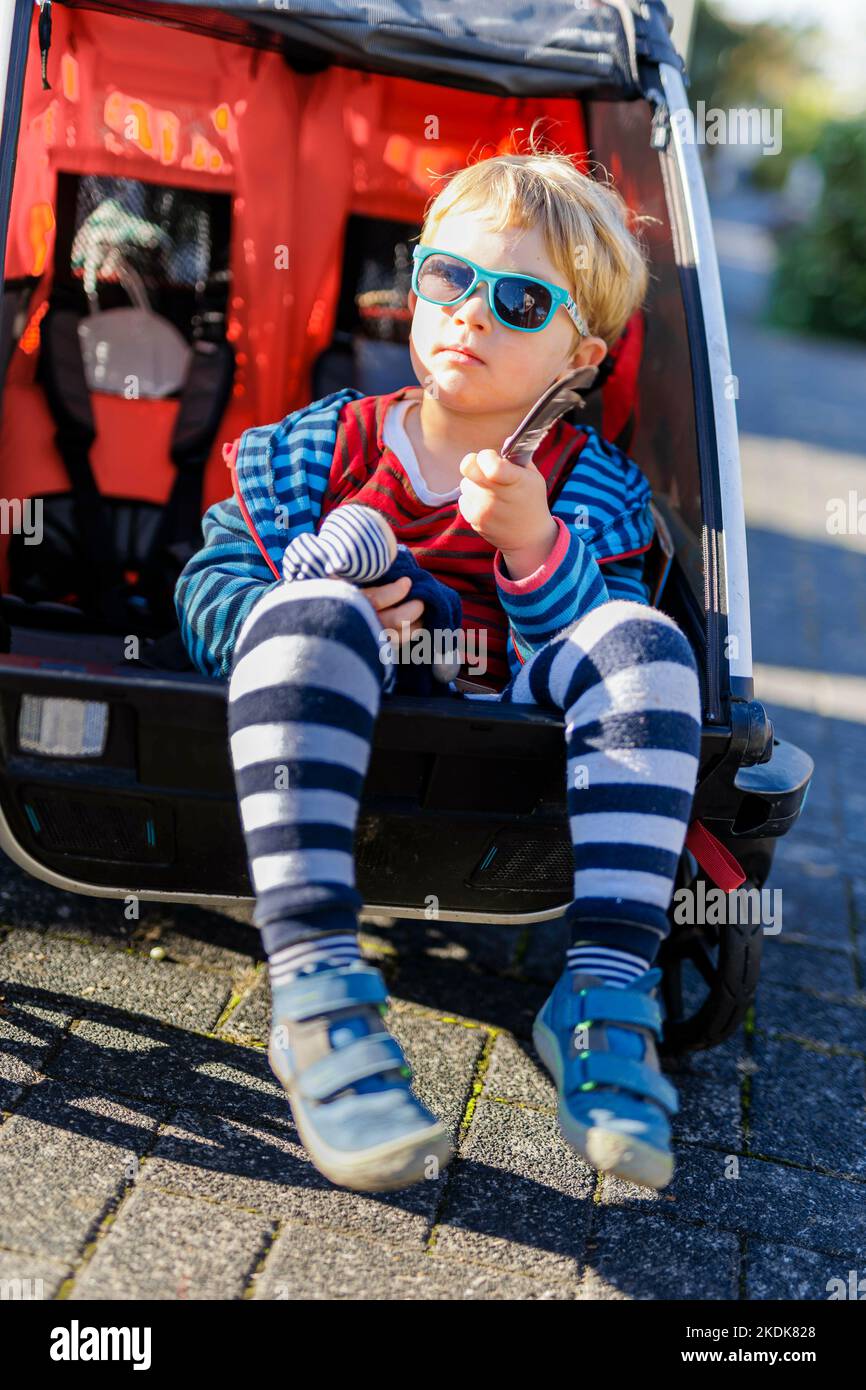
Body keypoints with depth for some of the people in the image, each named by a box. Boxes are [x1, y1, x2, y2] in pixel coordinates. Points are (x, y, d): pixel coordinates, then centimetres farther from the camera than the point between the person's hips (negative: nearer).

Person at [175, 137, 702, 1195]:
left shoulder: (592, 485, 9)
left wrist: (534, 543, -21)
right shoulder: (321, 448, 10)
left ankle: (607, 988, -30)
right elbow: (209, 584, 7)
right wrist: (324, 618, -14)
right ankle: (316, 983, -42)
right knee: (310, 611, -32)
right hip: (321, 742, -1)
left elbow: (599, 652, -3)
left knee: (643, 640, -22)